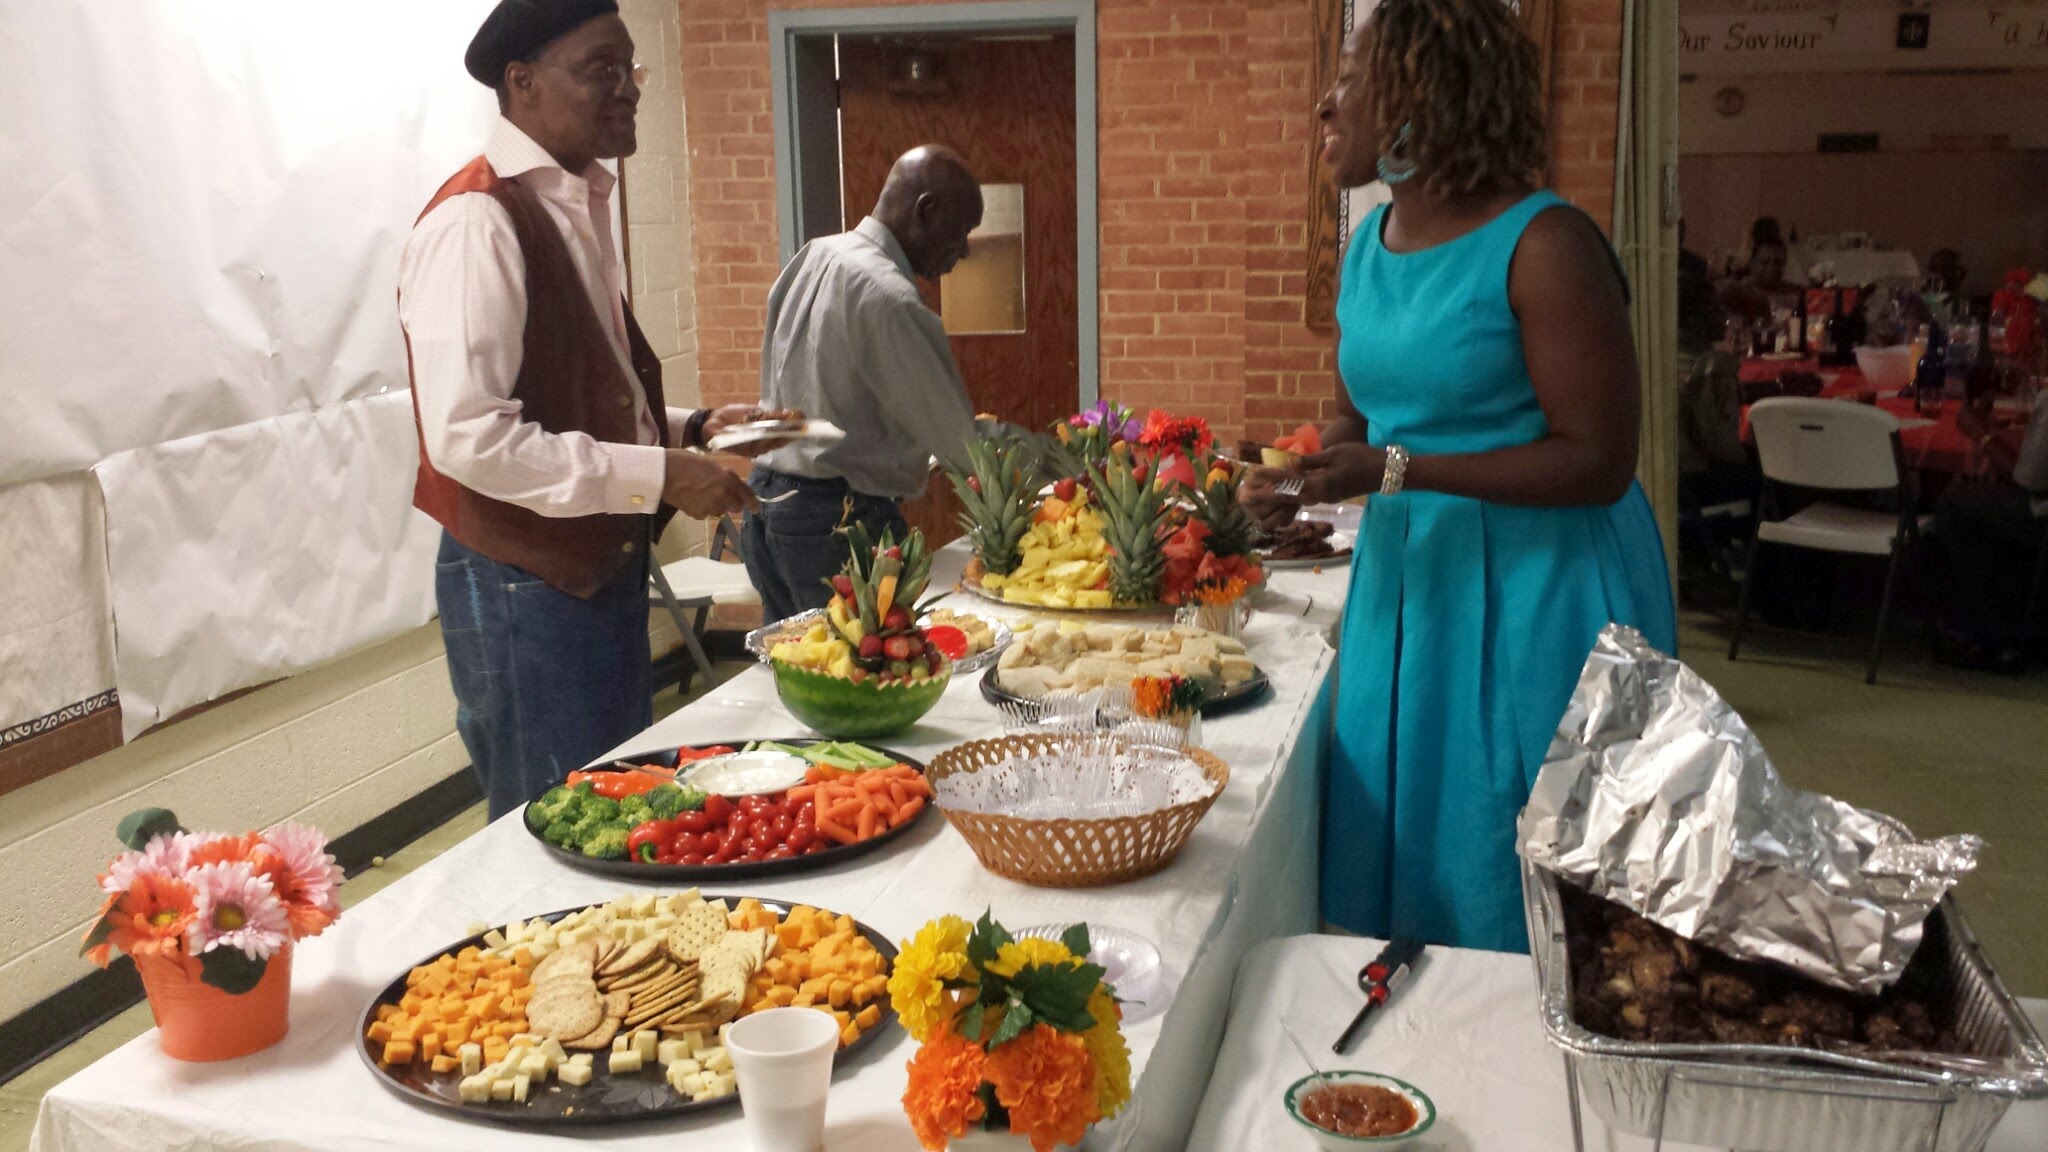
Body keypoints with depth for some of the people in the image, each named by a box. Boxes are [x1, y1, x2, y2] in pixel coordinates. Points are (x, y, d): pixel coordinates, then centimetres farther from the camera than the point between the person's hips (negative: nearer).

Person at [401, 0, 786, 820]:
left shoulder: (577, 206, 12)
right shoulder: (476, 222, -17)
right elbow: (466, 437, -25)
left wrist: (687, 429, 5)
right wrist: (656, 473, -22)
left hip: (603, 571, 9)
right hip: (525, 589, -9)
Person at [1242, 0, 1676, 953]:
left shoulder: (1542, 247, -15)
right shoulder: (1368, 244, 8)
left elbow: (1598, 462, -18)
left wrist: (1395, 471, -24)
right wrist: (1299, 478, -3)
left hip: (1537, 586, -7)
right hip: (1405, 580, 7)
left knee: (1517, 894, 3)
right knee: (1401, 854, 14)